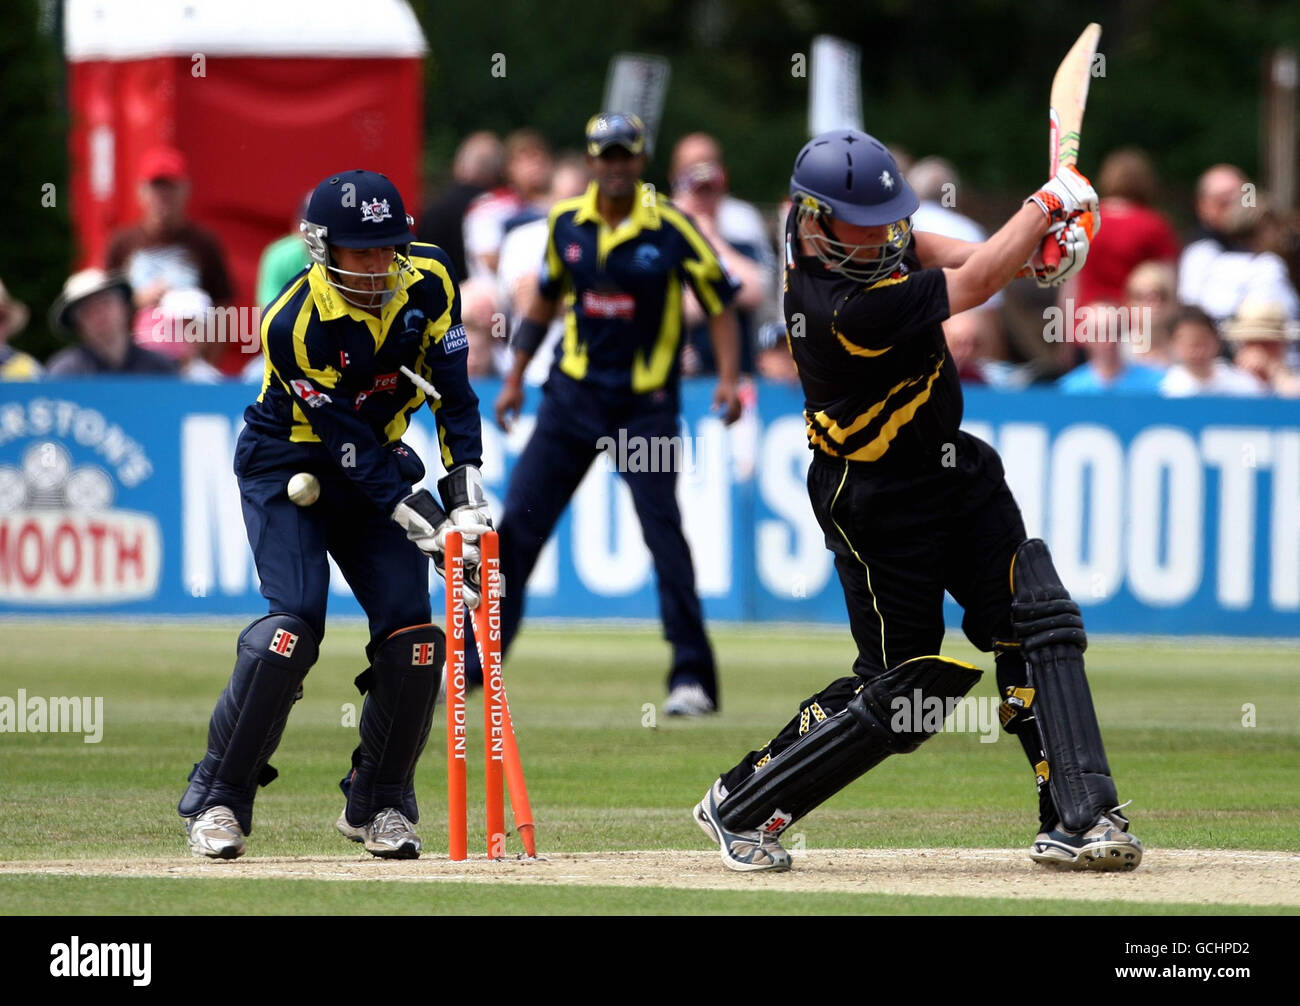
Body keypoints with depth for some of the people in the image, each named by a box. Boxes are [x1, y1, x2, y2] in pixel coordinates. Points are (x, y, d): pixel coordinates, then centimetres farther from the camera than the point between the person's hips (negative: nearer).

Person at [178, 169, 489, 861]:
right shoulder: (295, 324, -27)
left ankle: (379, 804, 10)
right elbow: (349, 445, -26)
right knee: (294, 626, -21)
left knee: (413, 635, -9)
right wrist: (429, 530, -29)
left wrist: (466, 503, -16)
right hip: (290, 466, -5)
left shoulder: (429, 279, -13)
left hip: (380, 463, 5)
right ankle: (217, 800, -9)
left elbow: (454, 393, -6)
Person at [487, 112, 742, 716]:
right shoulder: (566, 223, 3)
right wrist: (515, 378, 16)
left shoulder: (671, 229, -9)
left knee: (664, 531, -9)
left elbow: (720, 303, -4)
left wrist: (728, 378, -16)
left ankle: (692, 677, -3)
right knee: (517, 522, 1)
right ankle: (473, 663, 11)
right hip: (573, 394, 4)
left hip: (646, 404, -4)